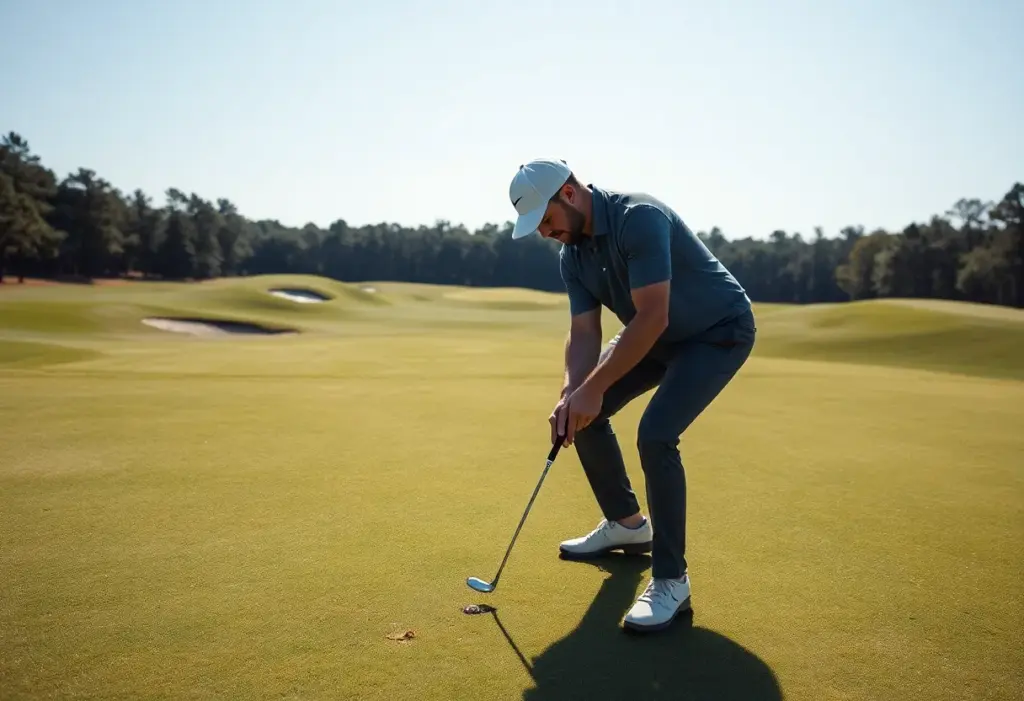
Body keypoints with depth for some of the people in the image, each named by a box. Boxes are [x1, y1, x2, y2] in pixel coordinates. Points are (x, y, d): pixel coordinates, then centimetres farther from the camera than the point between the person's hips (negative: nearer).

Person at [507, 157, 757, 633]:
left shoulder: (639, 216, -30)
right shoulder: (571, 255, -3)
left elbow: (652, 317, -34)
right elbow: (584, 334, -4)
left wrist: (594, 386, -31)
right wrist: (571, 393, -22)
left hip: (719, 331, -9)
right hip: (658, 334, 9)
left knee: (655, 434, -26)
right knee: (584, 412, 7)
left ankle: (671, 580, -11)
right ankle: (626, 523, 26)